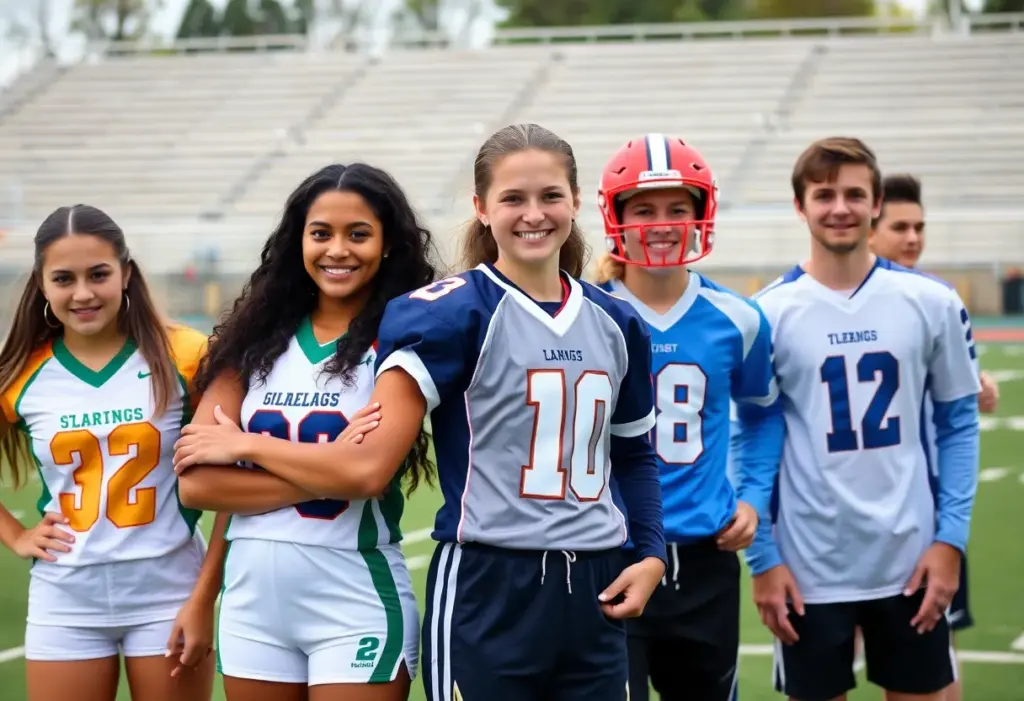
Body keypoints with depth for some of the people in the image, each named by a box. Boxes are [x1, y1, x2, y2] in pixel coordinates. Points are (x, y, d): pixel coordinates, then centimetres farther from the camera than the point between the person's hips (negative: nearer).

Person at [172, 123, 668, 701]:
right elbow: (369, 467, -13)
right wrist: (245, 443, -9)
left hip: (594, 594, 5)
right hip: (487, 593, -5)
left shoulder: (616, 323, 9)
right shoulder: (452, 313, -9)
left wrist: (651, 556, 9)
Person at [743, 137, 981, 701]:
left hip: (911, 561, 2)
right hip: (809, 569, -1)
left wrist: (951, 537, -3)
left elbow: (959, 424, 5)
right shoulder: (767, 315, -5)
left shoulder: (931, 303, -1)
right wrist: (762, 557, -5)